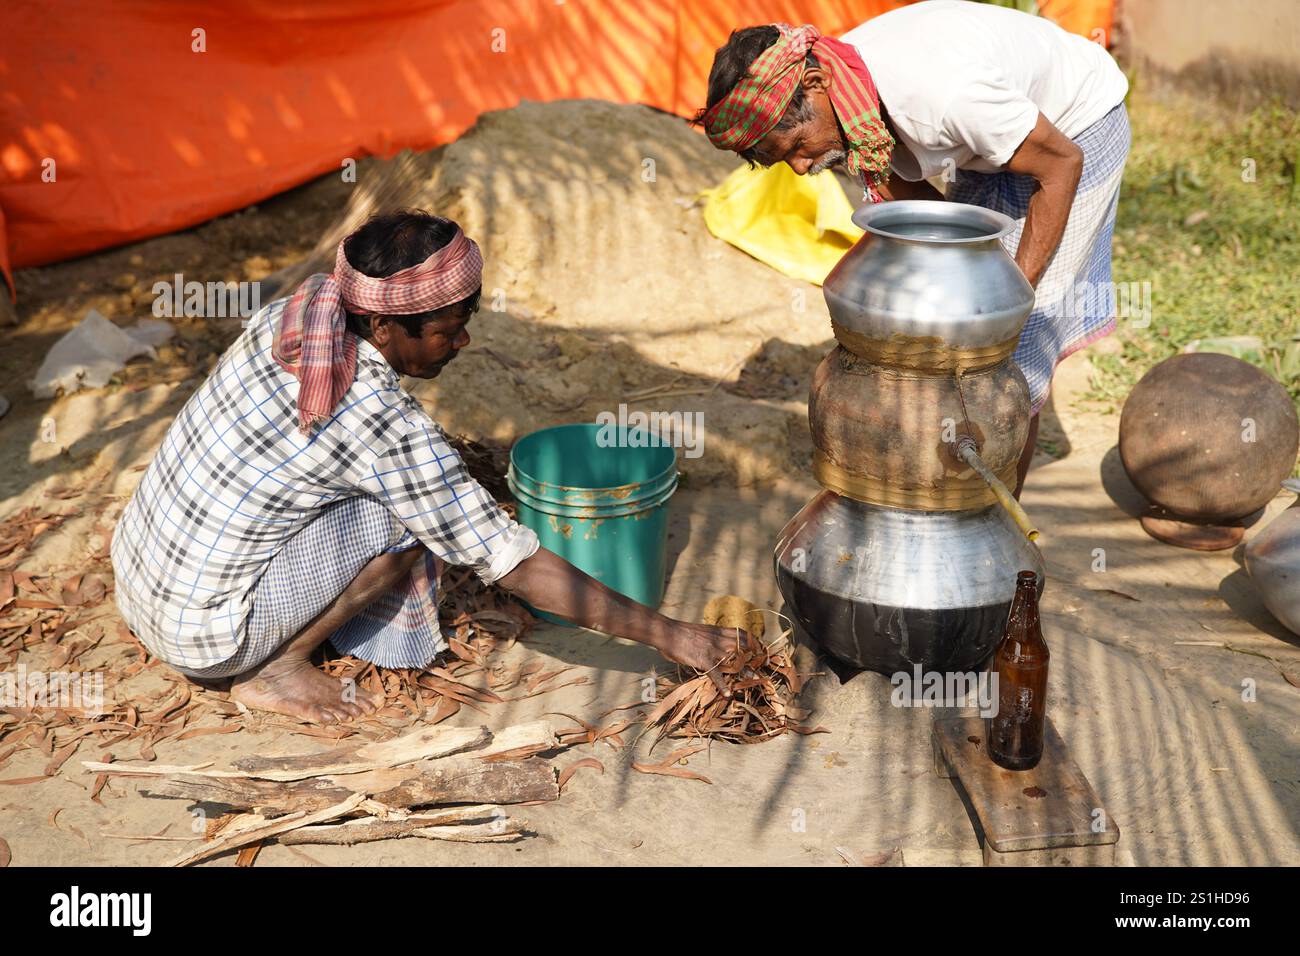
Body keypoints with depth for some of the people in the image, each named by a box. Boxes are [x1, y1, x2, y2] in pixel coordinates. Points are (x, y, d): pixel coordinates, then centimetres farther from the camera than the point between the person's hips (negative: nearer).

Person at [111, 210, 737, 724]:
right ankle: (274, 669, -1)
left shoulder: (292, 312, -5)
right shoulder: (385, 427, -26)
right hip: (199, 635, -7)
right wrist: (667, 634, -14)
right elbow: (515, 564, -21)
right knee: (404, 517, -15)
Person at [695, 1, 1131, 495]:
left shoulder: (938, 91, -41)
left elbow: (1062, 164, -27)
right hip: (993, 143, 7)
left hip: (1074, 133, -7)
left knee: (1013, 351, -8)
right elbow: (911, 191, -2)